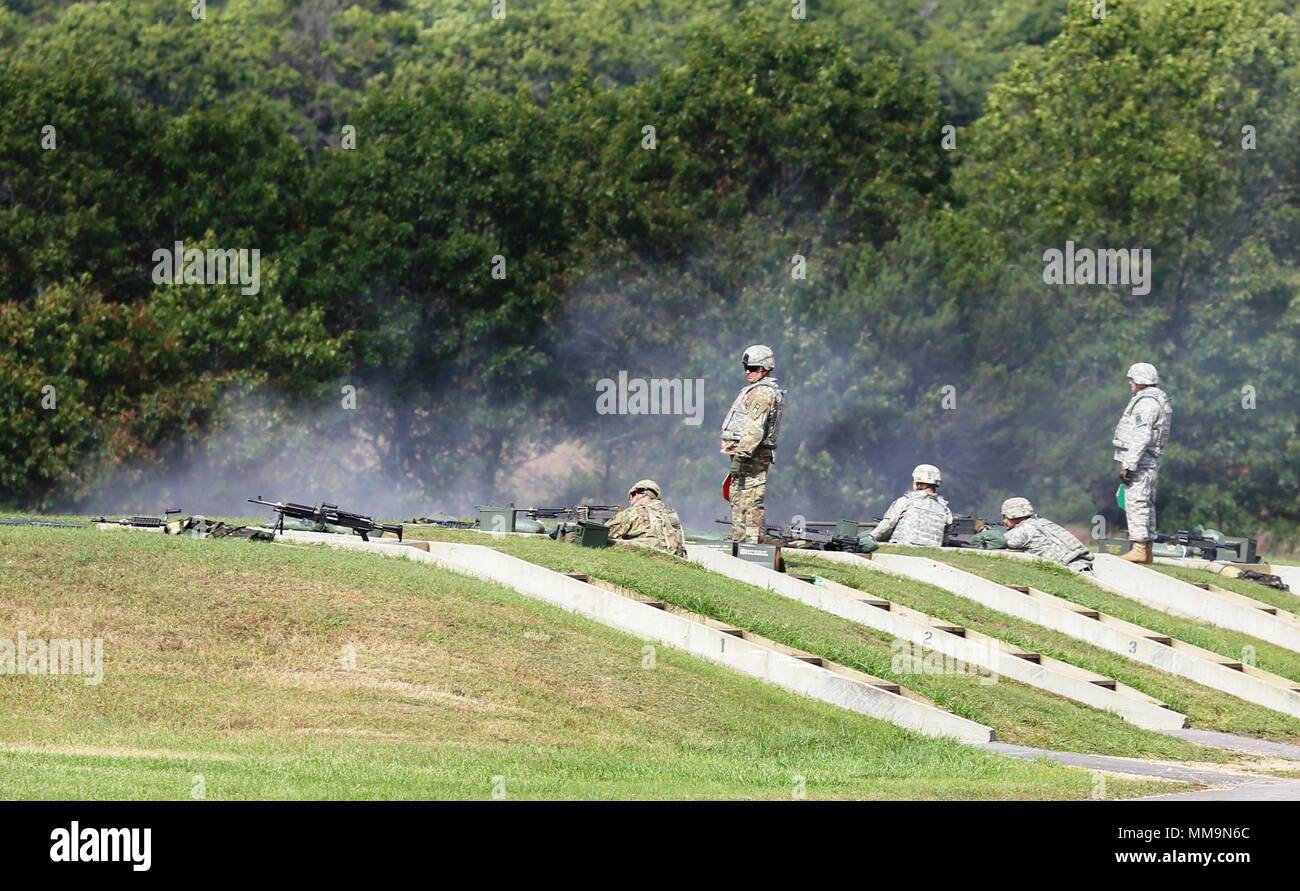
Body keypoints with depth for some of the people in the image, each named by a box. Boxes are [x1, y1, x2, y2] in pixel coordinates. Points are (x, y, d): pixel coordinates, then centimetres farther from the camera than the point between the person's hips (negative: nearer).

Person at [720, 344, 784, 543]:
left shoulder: (761, 393, -14)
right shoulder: (758, 390, 22)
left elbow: (755, 429, -23)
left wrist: (741, 455, -25)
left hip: (751, 454, -11)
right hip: (747, 452, 11)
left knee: (750, 501, -13)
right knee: (738, 499, 16)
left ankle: (752, 540, -16)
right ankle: (738, 539, 21)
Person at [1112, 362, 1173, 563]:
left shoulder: (1146, 403, -15)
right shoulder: (1158, 400, 19)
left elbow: (1141, 438, -23)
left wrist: (1128, 465, -23)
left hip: (1140, 460, -11)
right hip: (1151, 461, 11)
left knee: (1136, 502, -12)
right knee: (1146, 504, 13)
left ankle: (1139, 548, -15)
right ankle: (1146, 550, 17)